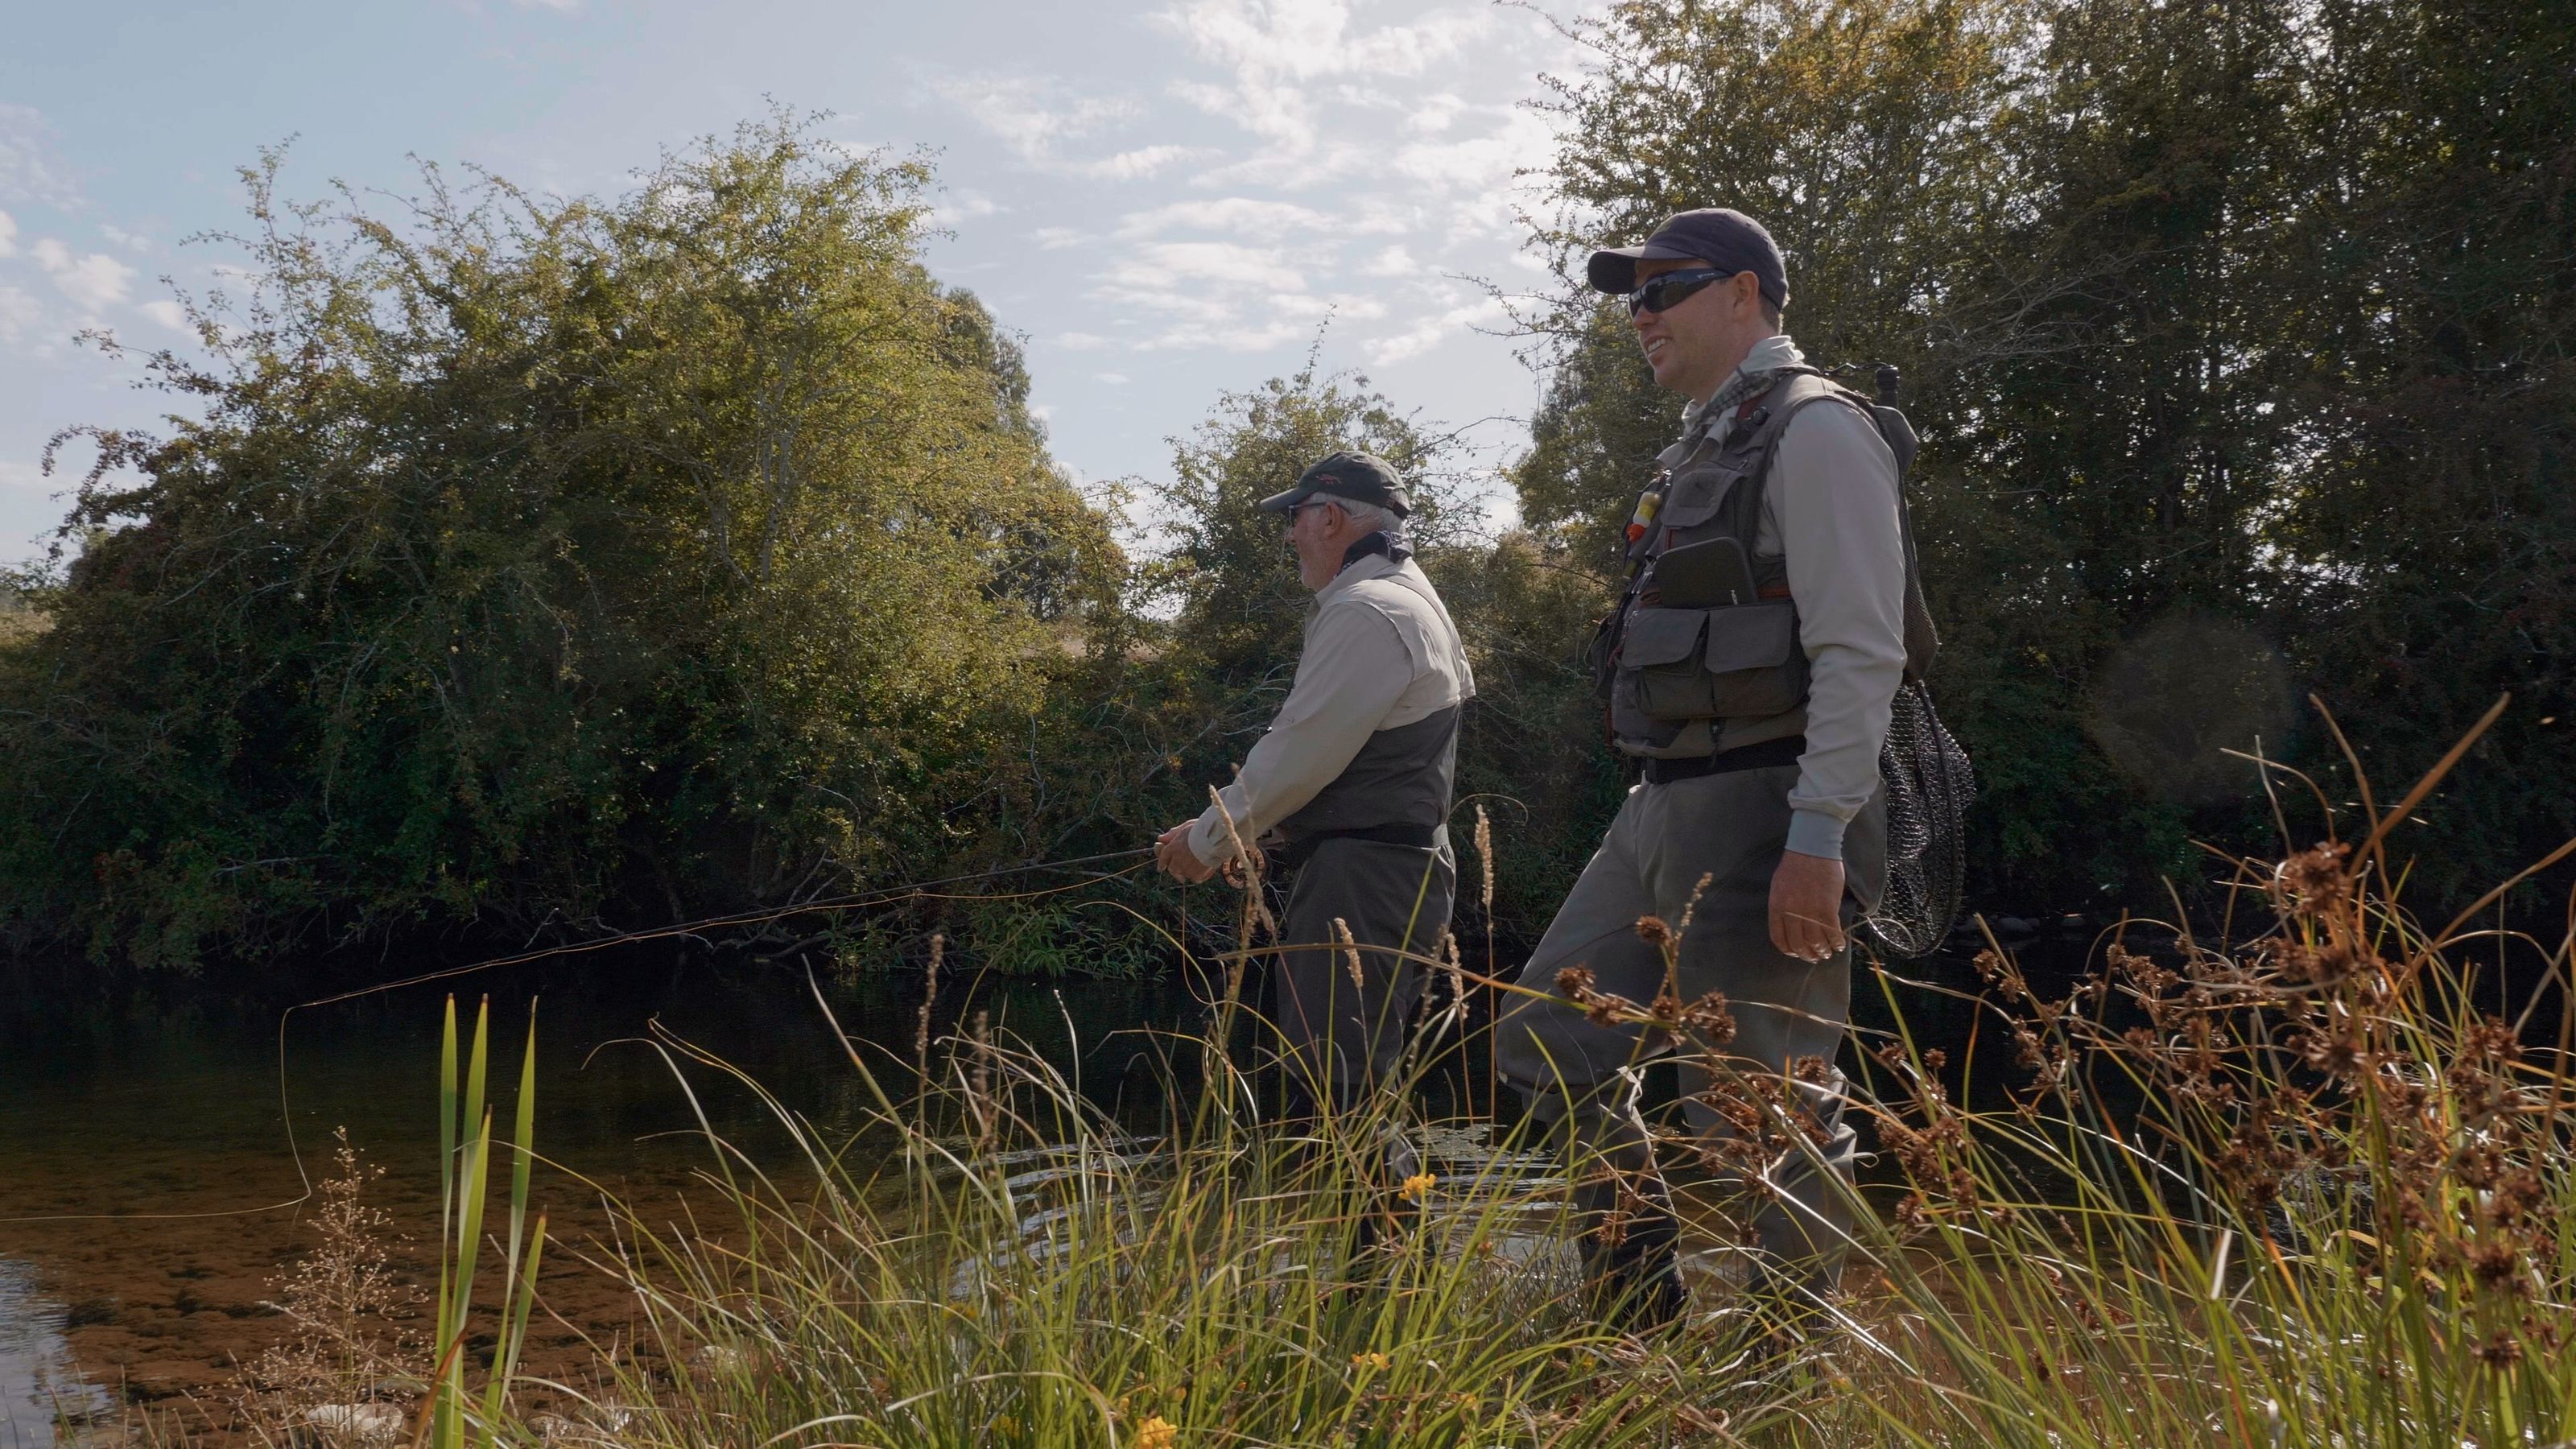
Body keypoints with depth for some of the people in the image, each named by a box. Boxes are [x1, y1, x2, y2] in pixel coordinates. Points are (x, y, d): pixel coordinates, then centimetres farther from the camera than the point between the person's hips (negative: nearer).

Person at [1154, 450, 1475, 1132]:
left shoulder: (1365, 612, -14)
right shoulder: (1407, 600, 20)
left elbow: (1298, 755, -16)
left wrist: (1210, 839, -4)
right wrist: (1254, 826, 18)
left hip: (1361, 879, -11)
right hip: (1389, 869, 11)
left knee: (1331, 1093, -13)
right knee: (1340, 1087, 14)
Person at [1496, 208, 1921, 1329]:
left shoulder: (1815, 429, -8)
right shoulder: (1701, 450, 21)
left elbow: (1861, 653, -17)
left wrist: (1818, 838, -24)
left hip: (1757, 811, -10)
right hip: (1660, 810, 10)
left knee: (1762, 1111, -5)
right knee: (1548, 1043, 11)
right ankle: (1641, 1318, 22)